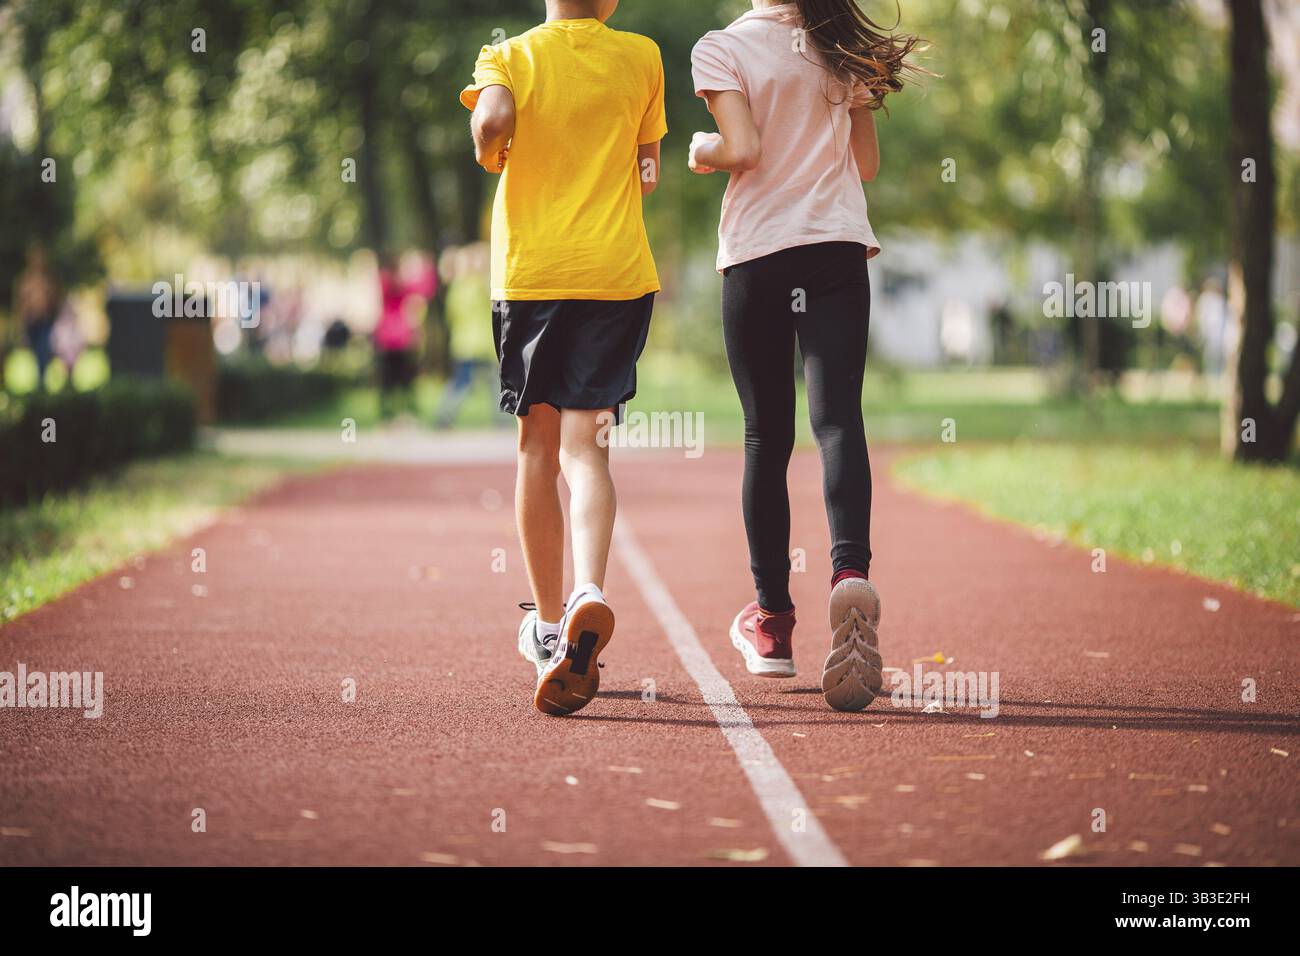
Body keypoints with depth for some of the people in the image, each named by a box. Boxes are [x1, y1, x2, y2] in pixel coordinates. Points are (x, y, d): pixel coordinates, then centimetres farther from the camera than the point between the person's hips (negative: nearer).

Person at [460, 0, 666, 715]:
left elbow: (493, 117, -21)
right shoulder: (640, 57, 6)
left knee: (538, 449, 11)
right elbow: (647, 171, 14)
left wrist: (488, 149, 0)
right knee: (584, 443, -7)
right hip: (617, 273, 0)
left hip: (529, 274, 0)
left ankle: (549, 623, 21)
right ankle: (589, 592, -33)